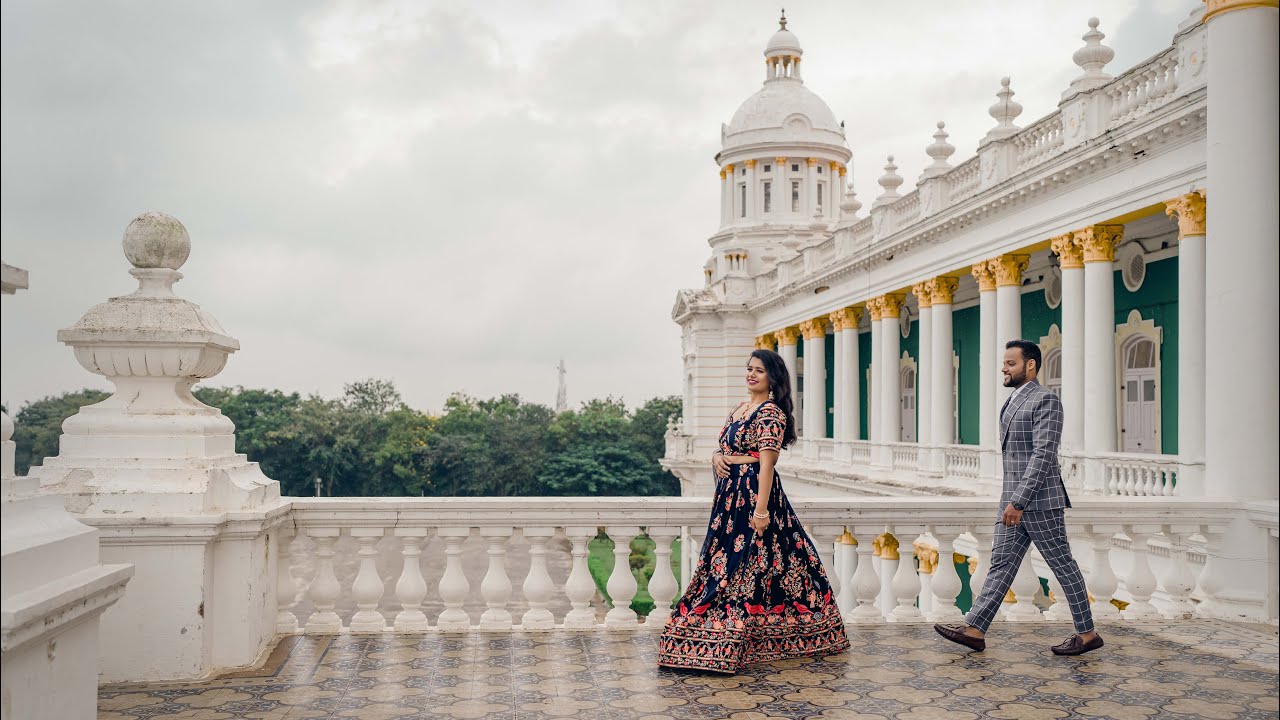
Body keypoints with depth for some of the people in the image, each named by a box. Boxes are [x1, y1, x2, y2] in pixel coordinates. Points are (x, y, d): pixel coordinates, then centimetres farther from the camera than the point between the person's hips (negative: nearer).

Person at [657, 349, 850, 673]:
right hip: (730, 494, 10)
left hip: (754, 492, -9)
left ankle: (729, 642, 0)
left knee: (742, 563, -6)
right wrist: (716, 458, 0)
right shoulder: (739, 409, 17)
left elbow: (767, 464, -18)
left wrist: (761, 509, -23)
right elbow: (723, 449, 24)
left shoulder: (770, 412, -11)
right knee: (724, 559, 12)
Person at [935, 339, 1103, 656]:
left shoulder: (1045, 400, -13)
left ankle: (1087, 634, 14)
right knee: (1001, 563, 5)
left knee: (1063, 566, 2)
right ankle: (974, 630, 4)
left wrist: (1019, 502, -25)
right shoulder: (1013, 401, 16)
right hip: (1015, 501, 9)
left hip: (1039, 501, -9)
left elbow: (1043, 455, -21)